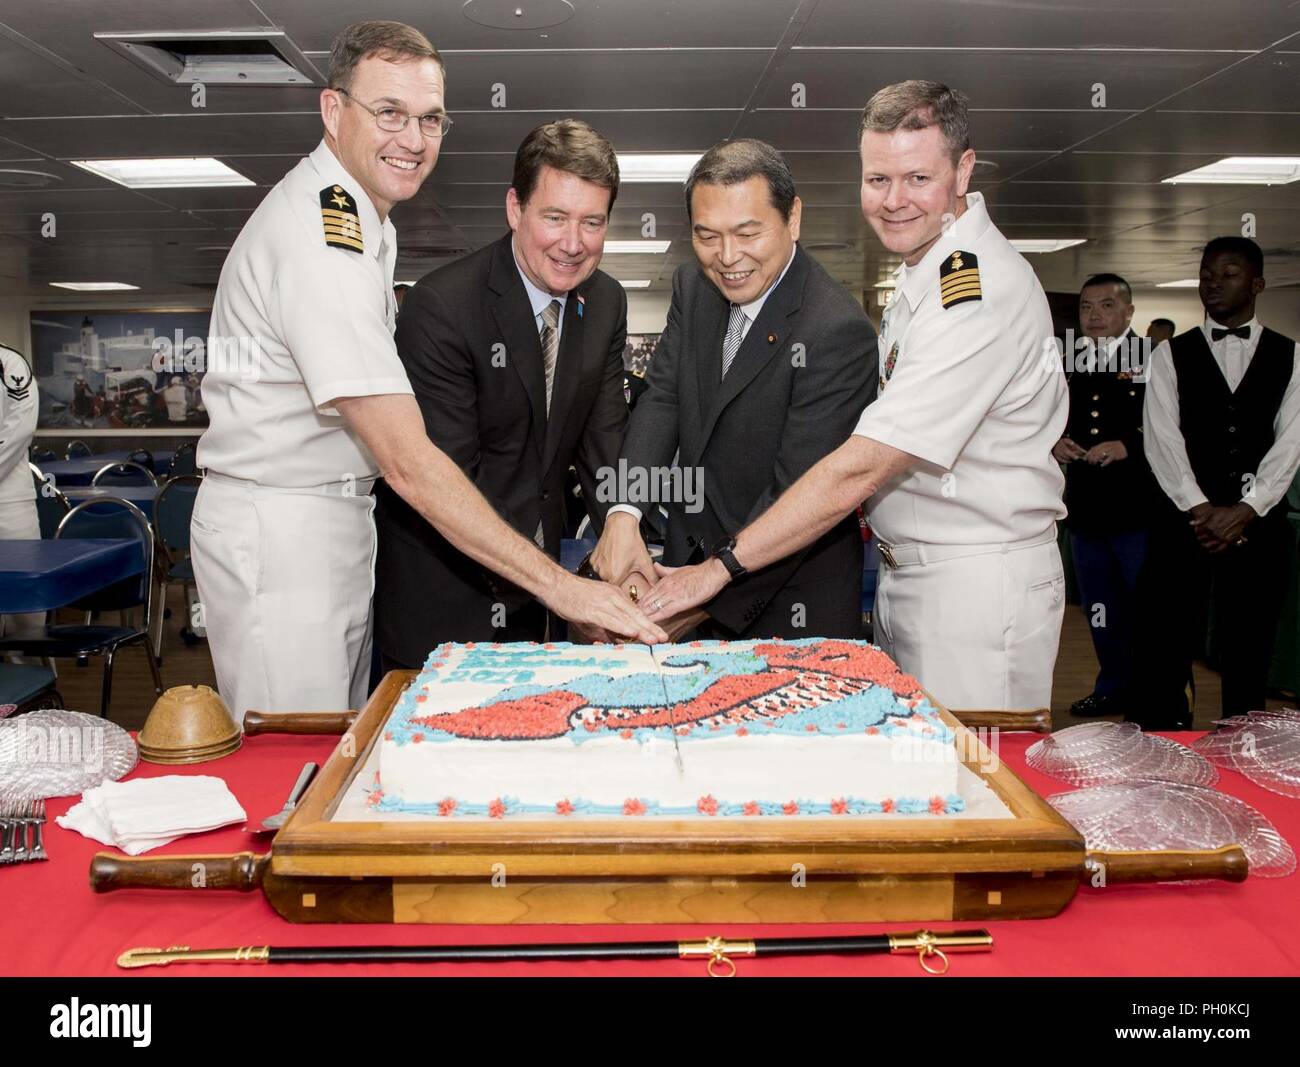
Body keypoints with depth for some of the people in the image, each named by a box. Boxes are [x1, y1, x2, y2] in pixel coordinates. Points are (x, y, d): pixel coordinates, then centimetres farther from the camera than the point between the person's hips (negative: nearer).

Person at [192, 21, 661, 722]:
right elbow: (409, 465, -29)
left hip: (338, 519, 10)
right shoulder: (319, 243, -23)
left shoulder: (366, 220, 11)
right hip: (279, 532, -10)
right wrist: (558, 585, -29)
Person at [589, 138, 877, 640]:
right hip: (690, 561, 6)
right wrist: (623, 514, -23)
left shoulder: (838, 331, -23)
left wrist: (706, 596, -28)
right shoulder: (692, 288, 2)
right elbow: (662, 400, -6)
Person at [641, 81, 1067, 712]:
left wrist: (717, 568, -22)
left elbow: (858, 471, -25)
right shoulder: (925, 270, 10)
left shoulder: (981, 291, -22)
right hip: (908, 574, 9)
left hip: (977, 587, -9)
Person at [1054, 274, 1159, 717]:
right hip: (1086, 508, 6)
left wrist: (1127, 446, -23)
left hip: (1139, 508, -6)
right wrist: (1054, 443, 0)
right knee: (1101, 610, 15)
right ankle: (1115, 688, 29)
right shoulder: (1070, 366, 14)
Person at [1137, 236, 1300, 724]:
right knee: (1170, 647, -2)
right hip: (1185, 520, -1)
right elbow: (1162, 439, -3)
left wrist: (1244, 510, -12)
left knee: (1249, 650, 7)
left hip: (1259, 524, 1)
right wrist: (1201, 509, -13)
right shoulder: (1171, 354, 7)